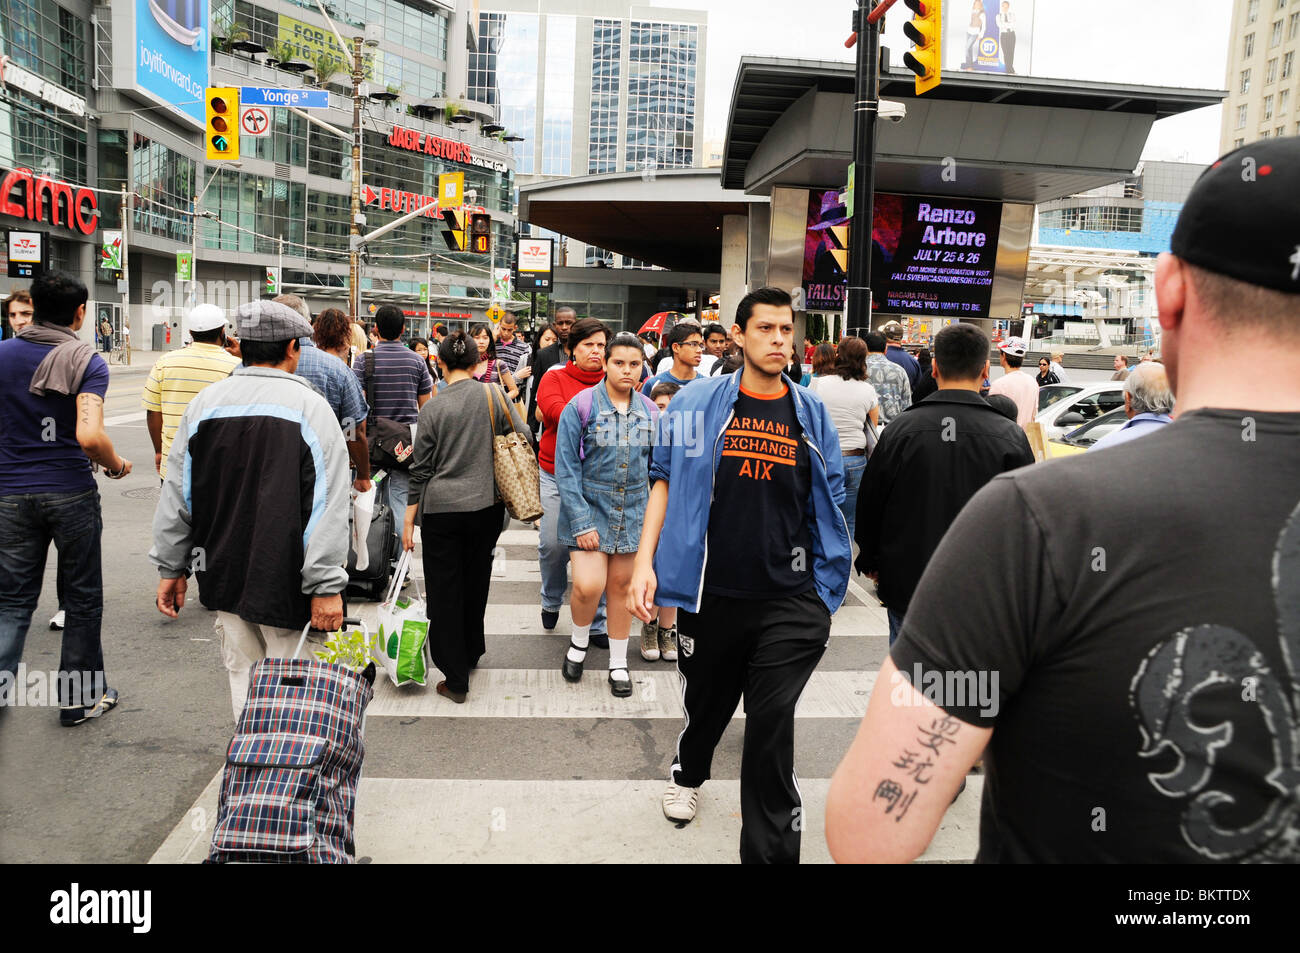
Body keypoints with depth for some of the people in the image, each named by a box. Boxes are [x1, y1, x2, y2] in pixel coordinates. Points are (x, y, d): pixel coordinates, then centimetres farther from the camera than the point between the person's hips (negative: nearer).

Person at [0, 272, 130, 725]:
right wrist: (117, 465, -4)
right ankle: (80, 698, 20)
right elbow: (89, 436, -23)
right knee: (82, 598, 10)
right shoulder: (85, 360, -10)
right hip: (70, 492, -3)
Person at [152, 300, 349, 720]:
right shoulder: (310, 406, -10)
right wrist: (327, 587, -14)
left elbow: (178, 494, 9)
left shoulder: (205, 402, 4)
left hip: (222, 572, 5)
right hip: (284, 579, -4)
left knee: (242, 671, 17)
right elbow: (328, 507, -16)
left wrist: (171, 568, 17)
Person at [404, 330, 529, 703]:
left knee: (446, 592, 7)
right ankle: (471, 654, 38)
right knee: (476, 584, 20)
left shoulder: (433, 408, -7)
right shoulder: (493, 396, -3)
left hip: (441, 509, -2)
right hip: (487, 505, 3)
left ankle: (455, 679, 11)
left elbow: (421, 468, -3)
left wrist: (409, 518, 4)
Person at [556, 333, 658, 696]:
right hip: (589, 507, -3)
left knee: (621, 586, 10)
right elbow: (566, 469, -9)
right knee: (588, 585, -15)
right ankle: (579, 641, 18)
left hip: (633, 512, 3)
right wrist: (581, 522, -14)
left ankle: (618, 663, 27)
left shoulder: (650, 412, 4)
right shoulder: (581, 406, -7)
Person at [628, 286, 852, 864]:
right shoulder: (697, 403, -1)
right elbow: (665, 482, 3)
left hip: (788, 600, 0)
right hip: (710, 594, 0)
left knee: (771, 729, -1)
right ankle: (688, 772, 54)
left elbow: (828, 506, 10)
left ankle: (769, 850, 18)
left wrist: (824, 595, 8)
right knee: (706, 702, 21)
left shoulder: (812, 414, 4)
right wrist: (644, 562, -5)